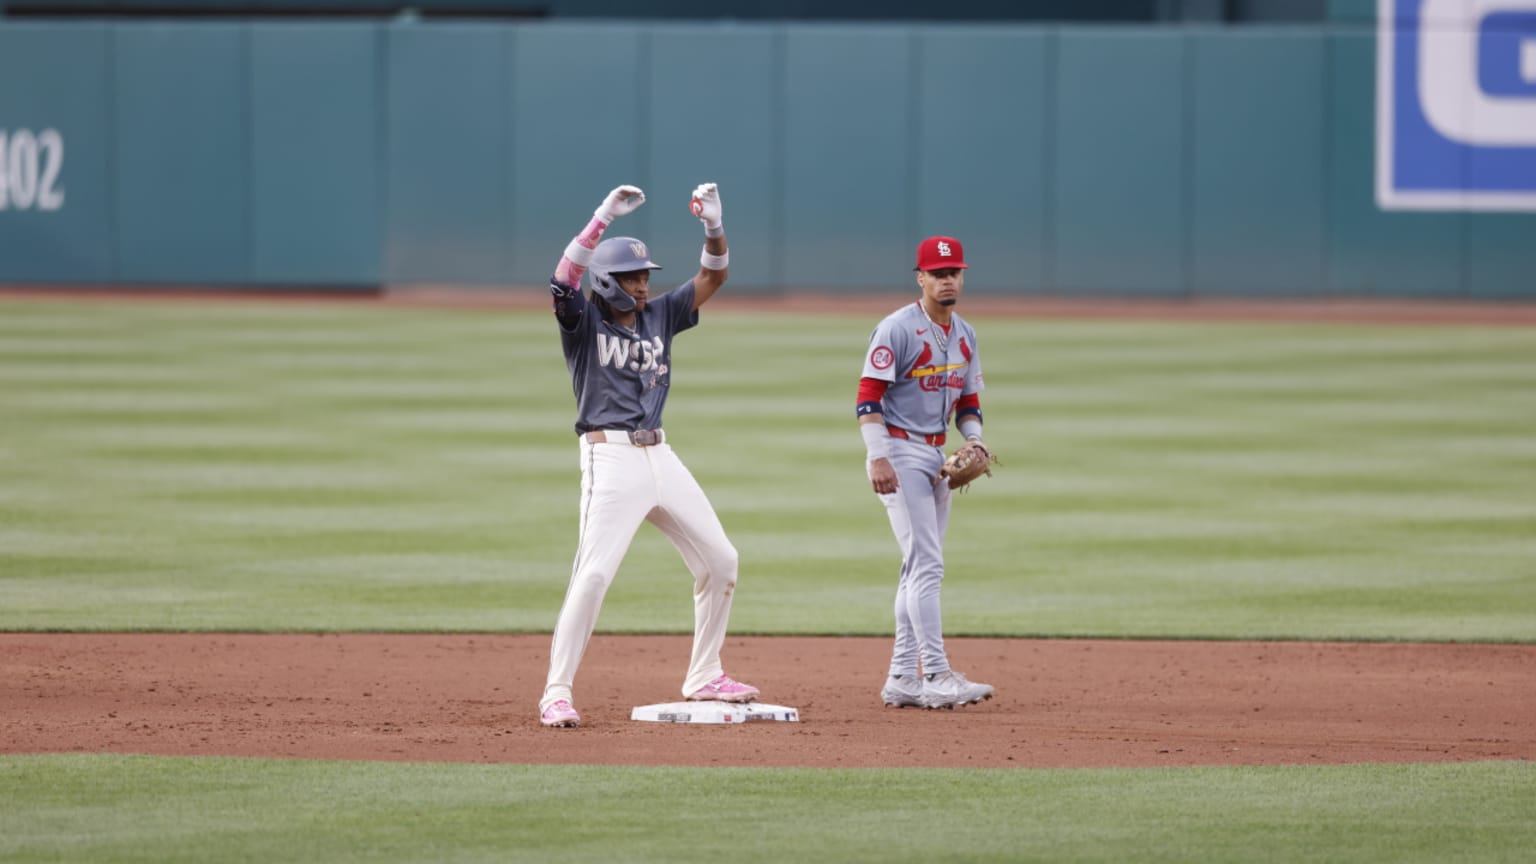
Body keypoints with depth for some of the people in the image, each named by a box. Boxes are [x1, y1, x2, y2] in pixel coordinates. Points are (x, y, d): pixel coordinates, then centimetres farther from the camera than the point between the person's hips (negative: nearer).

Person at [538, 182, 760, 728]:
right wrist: (604, 217, -28)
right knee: (594, 574, -17)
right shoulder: (584, 321, -2)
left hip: (660, 456, 7)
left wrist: (714, 226, -7)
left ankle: (704, 678, 23)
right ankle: (556, 694, -14)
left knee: (719, 560, 10)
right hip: (610, 458, -7)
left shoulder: (659, 315, 14)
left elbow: (714, 276, 12)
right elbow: (564, 279, -22)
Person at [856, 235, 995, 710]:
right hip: (900, 451, -8)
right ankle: (936, 676, -18)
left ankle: (902, 679, 13)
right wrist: (878, 457, -24)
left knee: (921, 567, 9)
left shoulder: (965, 336, 12)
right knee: (927, 563, -15)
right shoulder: (897, 329, -12)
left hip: (937, 455, 8)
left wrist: (974, 439, -1)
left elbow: (968, 400, 20)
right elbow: (869, 395, -16)